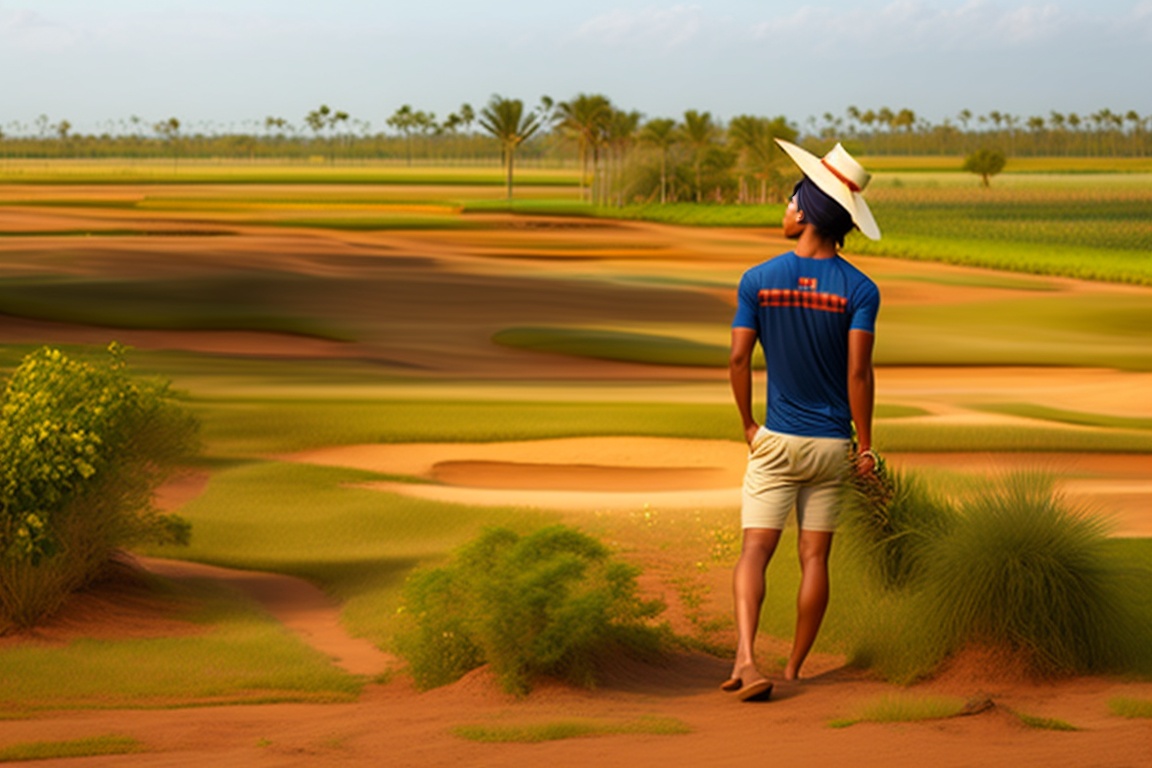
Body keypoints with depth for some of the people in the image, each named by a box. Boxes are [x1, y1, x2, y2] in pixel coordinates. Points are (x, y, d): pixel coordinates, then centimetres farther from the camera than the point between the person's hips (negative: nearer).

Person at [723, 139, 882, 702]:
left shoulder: (758, 280, -6)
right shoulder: (859, 289, -8)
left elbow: (738, 359, -7)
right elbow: (858, 370, -14)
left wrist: (748, 424, 7)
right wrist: (865, 445, -6)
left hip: (776, 441, 0)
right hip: (832, 444, 0)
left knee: (755, 549, -4)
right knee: (814, 556, 8)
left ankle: (745, 657, -24)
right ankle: (794, 670, 13)